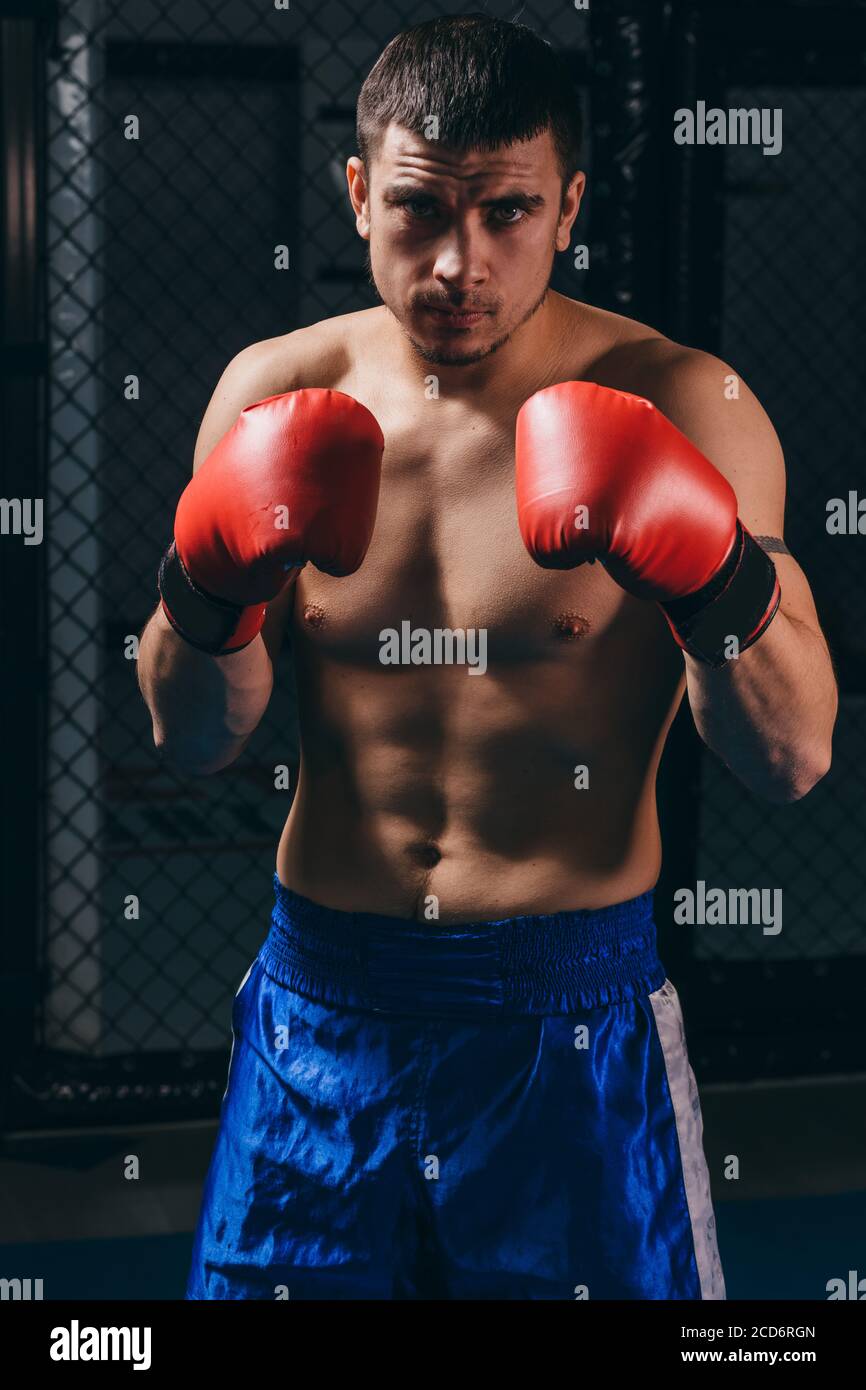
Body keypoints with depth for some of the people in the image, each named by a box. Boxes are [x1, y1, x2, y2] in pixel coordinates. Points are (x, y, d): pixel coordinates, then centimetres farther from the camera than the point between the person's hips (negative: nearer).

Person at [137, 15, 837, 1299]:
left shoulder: (680, 410, -8)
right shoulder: (276, 395, -1)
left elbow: (794, 759, -11)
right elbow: (193, 742, 2)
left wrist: (716, 580, -27)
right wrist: (211, 585, -17)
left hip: (573, 1006, -2)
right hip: (323, 999, 3)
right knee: (270, 1279, 13)